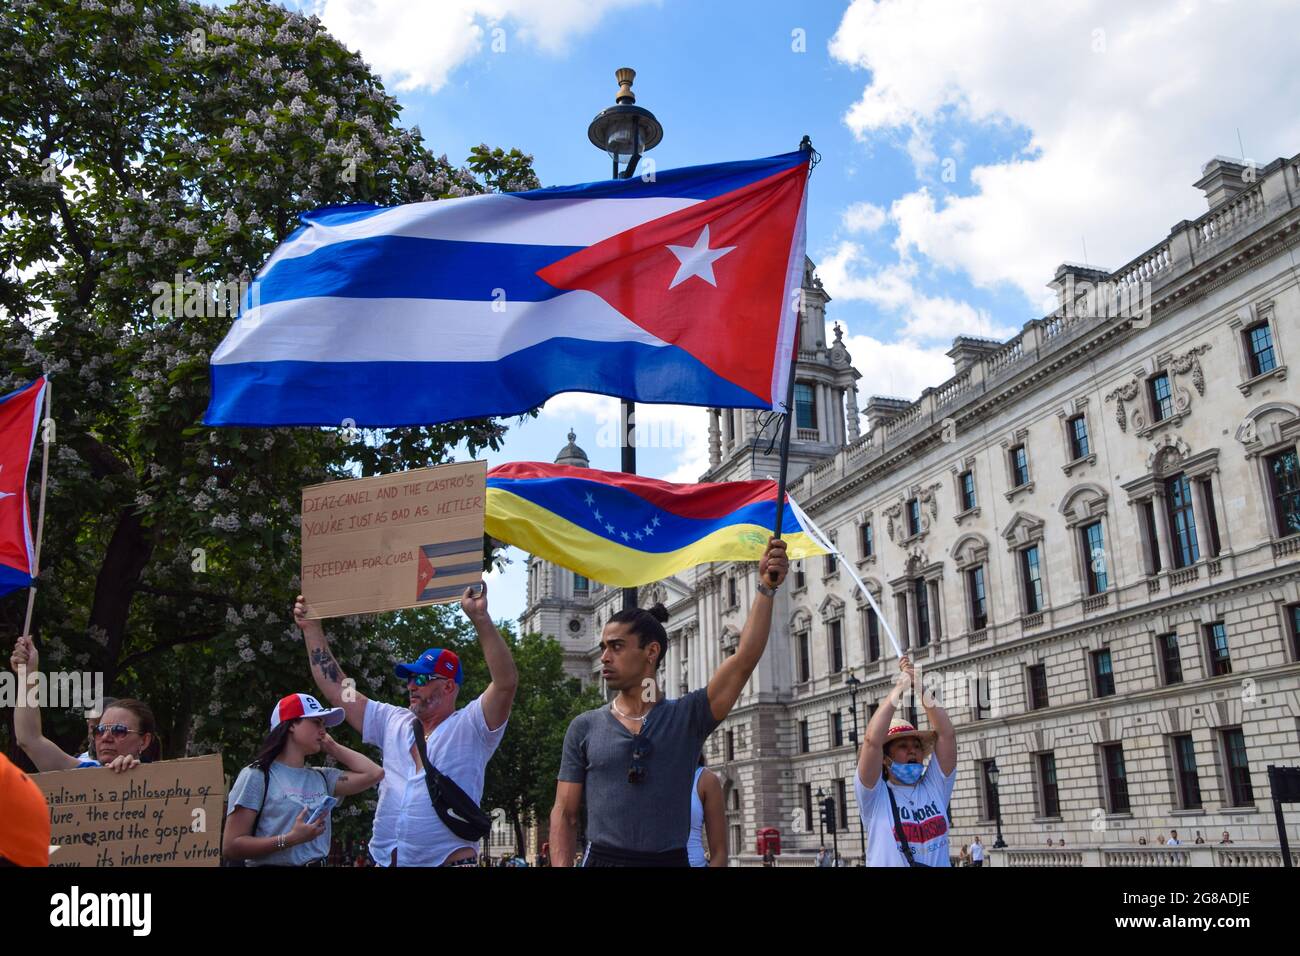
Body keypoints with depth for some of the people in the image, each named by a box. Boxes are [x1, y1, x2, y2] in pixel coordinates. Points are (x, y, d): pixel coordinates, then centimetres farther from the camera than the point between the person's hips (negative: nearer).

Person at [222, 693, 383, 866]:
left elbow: (373, 773, 6)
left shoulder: (322, 777, 9)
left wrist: (332, 747, 8)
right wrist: (291, 839, -21)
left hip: (317, 863, 4)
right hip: (273, 864, -4)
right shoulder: (257, 775, -6)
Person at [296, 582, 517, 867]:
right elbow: (336, 689, 17)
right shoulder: (393, 722, 13)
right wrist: (311, 627, 13)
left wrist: (480, 618, -26)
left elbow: (506, 682, -19)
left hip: (450, 859, -5)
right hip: (384, 859, 5)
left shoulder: (469, 727, -3)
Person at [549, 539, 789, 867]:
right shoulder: (585, 727, 5)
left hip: (670, 859, 0)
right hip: (603, 858, 1)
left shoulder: (687, 716, 2)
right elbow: (564, 813, 5)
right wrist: (561, 864, -9)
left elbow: (744, 659, -8)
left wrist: (766, 589, -14)